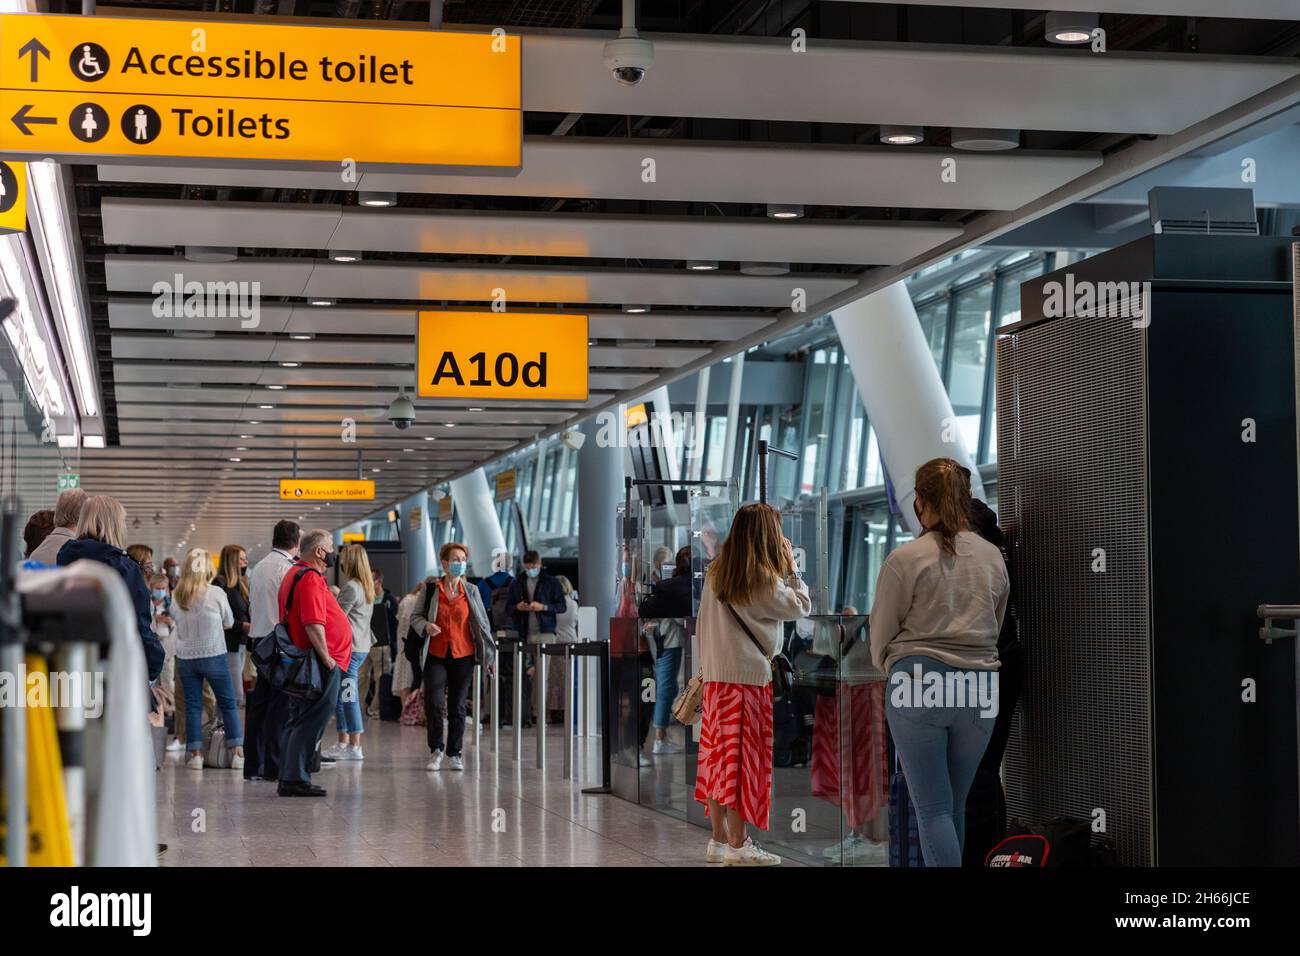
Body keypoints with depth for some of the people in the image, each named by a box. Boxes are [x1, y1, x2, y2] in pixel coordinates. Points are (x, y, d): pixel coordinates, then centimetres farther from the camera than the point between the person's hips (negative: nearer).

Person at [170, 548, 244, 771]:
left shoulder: (177, 595, -3)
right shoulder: (216, 593, -11)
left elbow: (175, 617, 10)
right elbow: (229, 622, 2)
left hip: (185, 658, 3)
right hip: (213, 656, -3)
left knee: (192, 705, 8)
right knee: (228, 704, 7)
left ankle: (195, 753, 5)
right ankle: (237, 752, 6)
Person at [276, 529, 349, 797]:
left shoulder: (294, 574, 19)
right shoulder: (310, 578, -15)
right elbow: (314, 624, -23)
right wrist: (326, 657, -20)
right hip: (322, 664, -11)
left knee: (299, 720, 14)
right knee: (311, 722, -8)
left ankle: (289, 779, 17)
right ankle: (296, 779, -7)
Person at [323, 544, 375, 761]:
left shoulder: (351, 587, -14)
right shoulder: (366, 586, 15)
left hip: (349, 647, -10)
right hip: (361, 646, 10)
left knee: (349, 696, -8)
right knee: (340, 696, 16)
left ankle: (354, 747, -7)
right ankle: (343, 743, 20)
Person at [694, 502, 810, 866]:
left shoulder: (716, 573, 7)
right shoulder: (763, 578, -13)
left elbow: (704, 624, 11)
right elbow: (802, 607, -4)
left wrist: (706, 663, 16)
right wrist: (790, 567, 2)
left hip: (715, 675, 7)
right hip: (748, 677, -7)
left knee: (718, 754, 10)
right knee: (743, 758, -2)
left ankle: (719, 839, 15)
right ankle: (737, 845, 1)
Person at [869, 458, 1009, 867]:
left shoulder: (905, 559, -6)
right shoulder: (993, 557, 7)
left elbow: (881, 634, 2)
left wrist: (889, 667, 22)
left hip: (918, 682, -4)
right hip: (979, 685, 4)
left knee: (933, 808, -2)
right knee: (955, 805, 15)